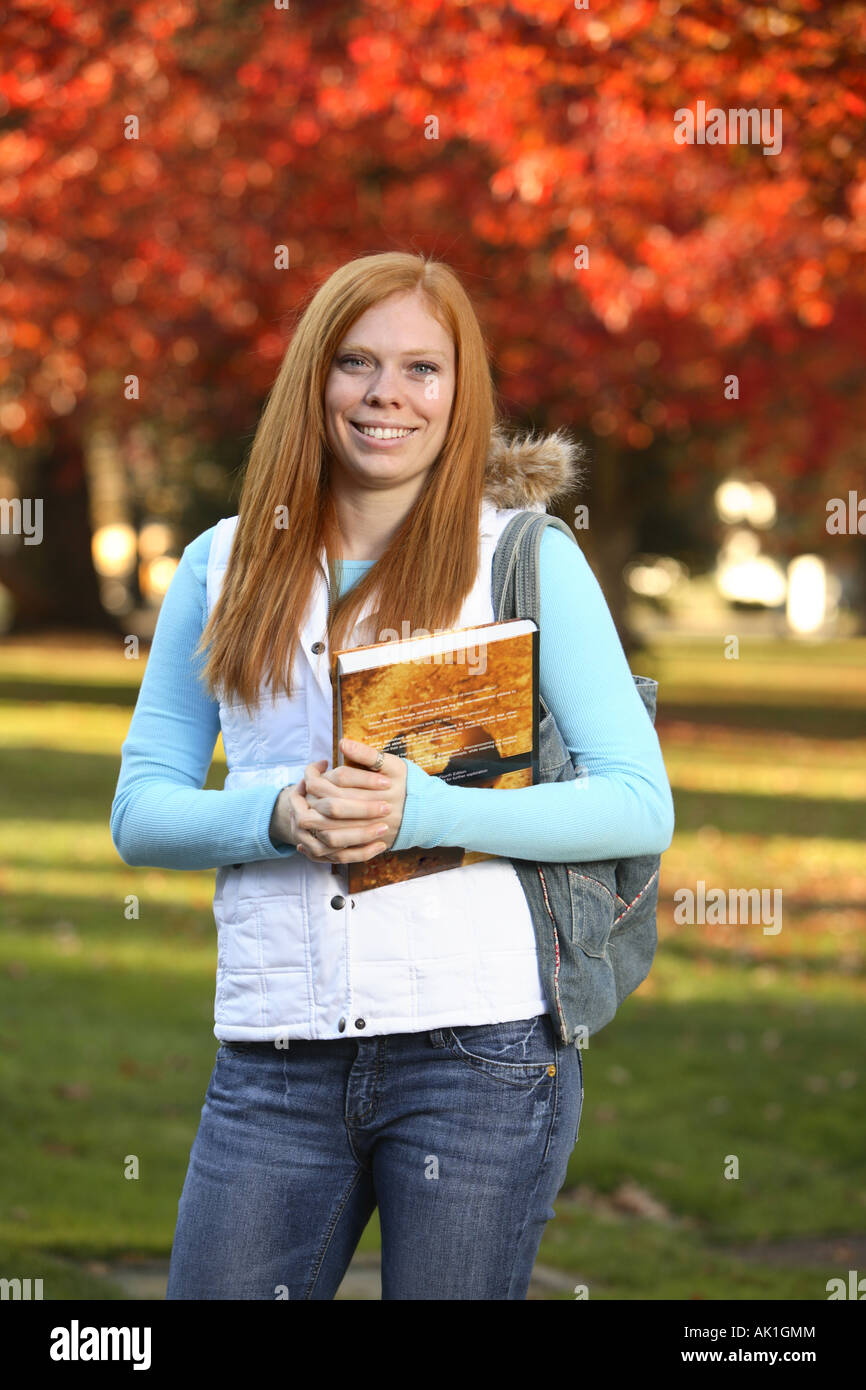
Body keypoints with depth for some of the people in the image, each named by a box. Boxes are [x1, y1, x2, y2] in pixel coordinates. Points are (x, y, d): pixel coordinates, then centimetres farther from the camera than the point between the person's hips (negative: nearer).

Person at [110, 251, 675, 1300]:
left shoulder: (529, 558, 2)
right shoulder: (224, 566, 11)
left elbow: (641, 806, -2)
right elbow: (140, 809, 10)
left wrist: (426, 812, -16)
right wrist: (277, 815, -11)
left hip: (481, 1048, -2)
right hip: (273, 1062, 3)